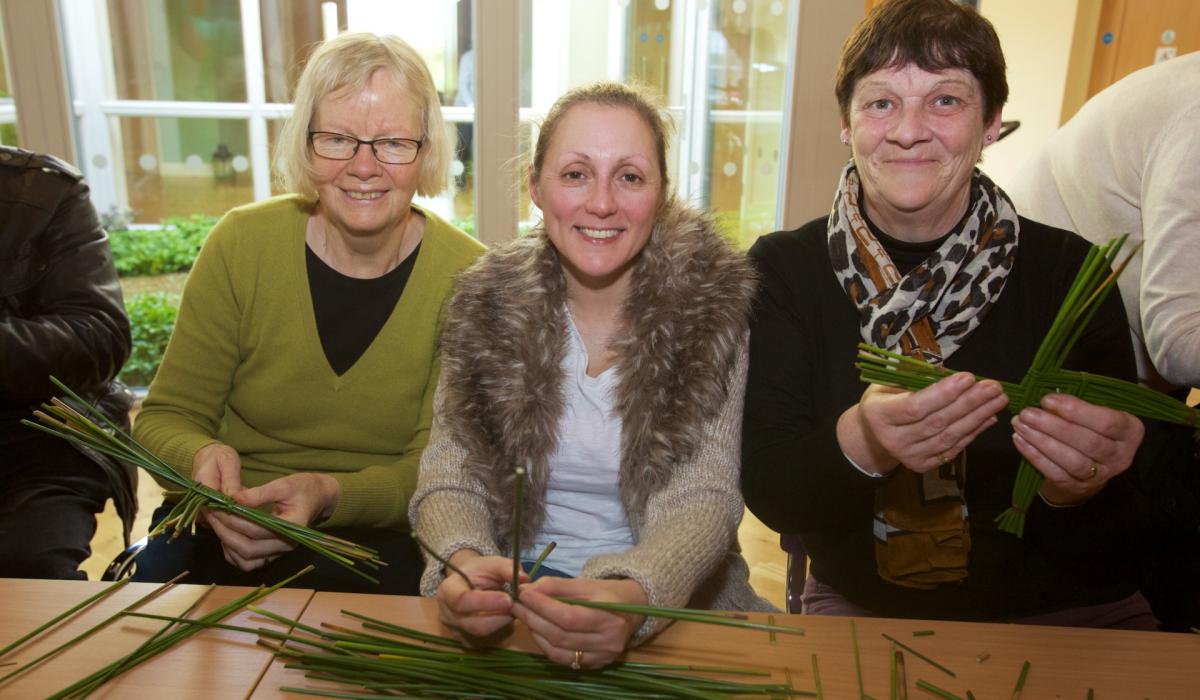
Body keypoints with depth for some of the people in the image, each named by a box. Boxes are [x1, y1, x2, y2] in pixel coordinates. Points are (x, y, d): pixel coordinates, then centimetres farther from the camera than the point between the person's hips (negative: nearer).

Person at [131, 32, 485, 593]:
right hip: (226, 523, 2)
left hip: (381, 538, -1)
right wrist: (203, 457, -22)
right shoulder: (242, 244, -6)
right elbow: (167, 416, 1)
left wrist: (329, 496, -29)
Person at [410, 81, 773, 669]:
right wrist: (466, 563, -26)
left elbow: (703, 497, -14)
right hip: (509, 593, 1)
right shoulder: (486, 305, -1)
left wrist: (632, 596, -34)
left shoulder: (715, 306, -7)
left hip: (670, 600, 0)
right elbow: (451, 473, -4)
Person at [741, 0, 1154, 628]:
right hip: (858, 609, -1)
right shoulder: (782, 269, -6)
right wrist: (861, 444, -31)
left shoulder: (1072, 272, -7)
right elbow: (768, 493, -12)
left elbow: (1116, 545, -5)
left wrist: (1077, 486, -27)